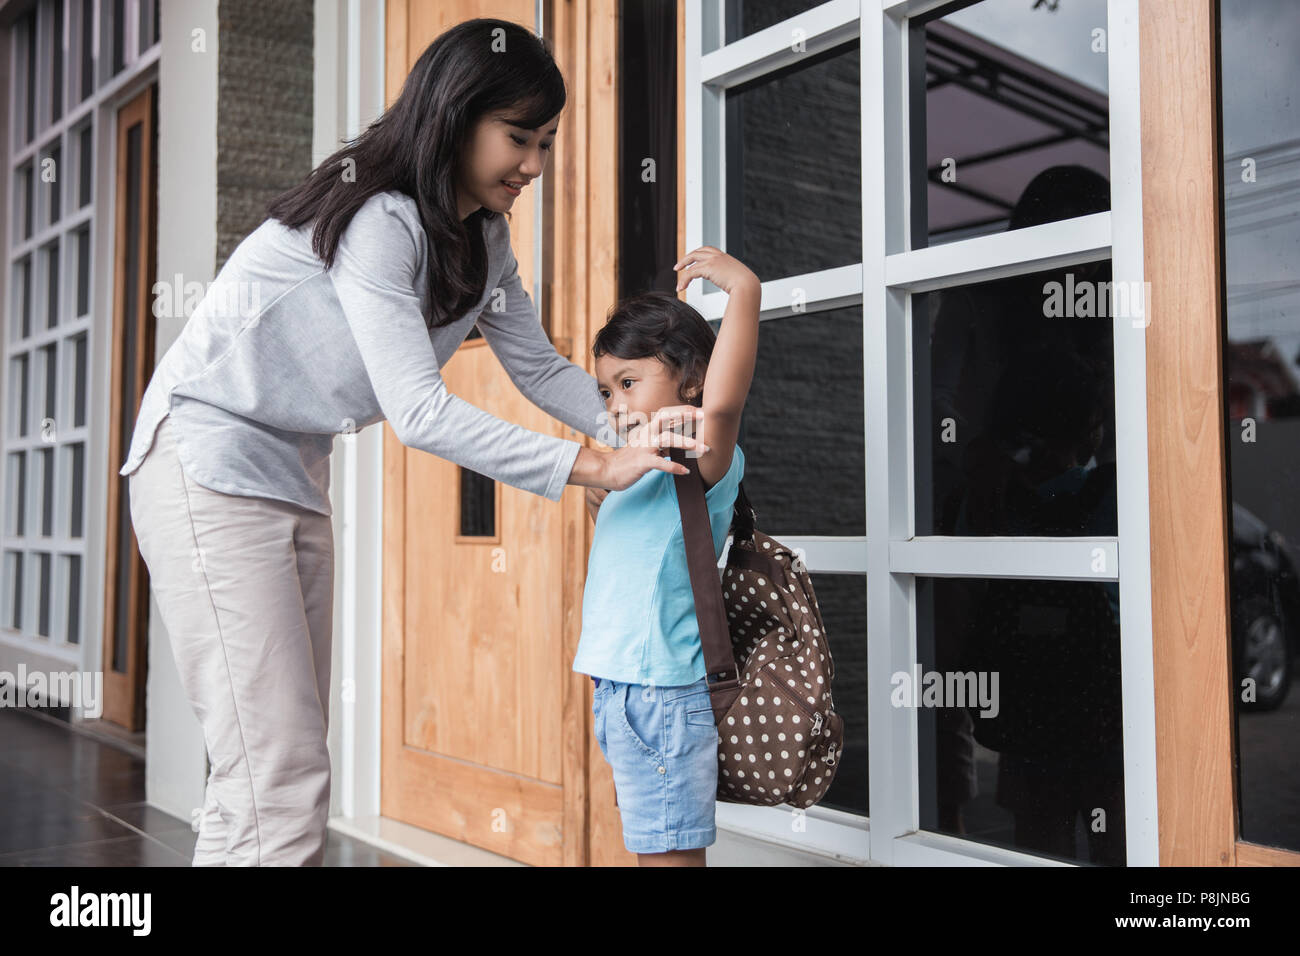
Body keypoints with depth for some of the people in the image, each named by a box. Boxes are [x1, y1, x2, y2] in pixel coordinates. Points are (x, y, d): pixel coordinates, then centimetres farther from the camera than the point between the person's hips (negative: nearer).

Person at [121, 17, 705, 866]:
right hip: (210, 459, -9)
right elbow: (418, 410, -28)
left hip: (295, 474, 9)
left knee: (287, 772, 11)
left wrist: (647, 429, -7)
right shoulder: (376, 217, -22)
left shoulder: (482, 240, 6)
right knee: (280, 789, -13)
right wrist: (594, 468, -28)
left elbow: (539, 368, 9)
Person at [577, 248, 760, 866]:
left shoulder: (703, 462, -13)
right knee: (647, 846, 19)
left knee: (668, 852, -2)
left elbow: (720, 404, -36)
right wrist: (597, 491, 20)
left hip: (662, 694, -9)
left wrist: (743, 289, -35)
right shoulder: (636, 471, 15)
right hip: (618, 689, 9)